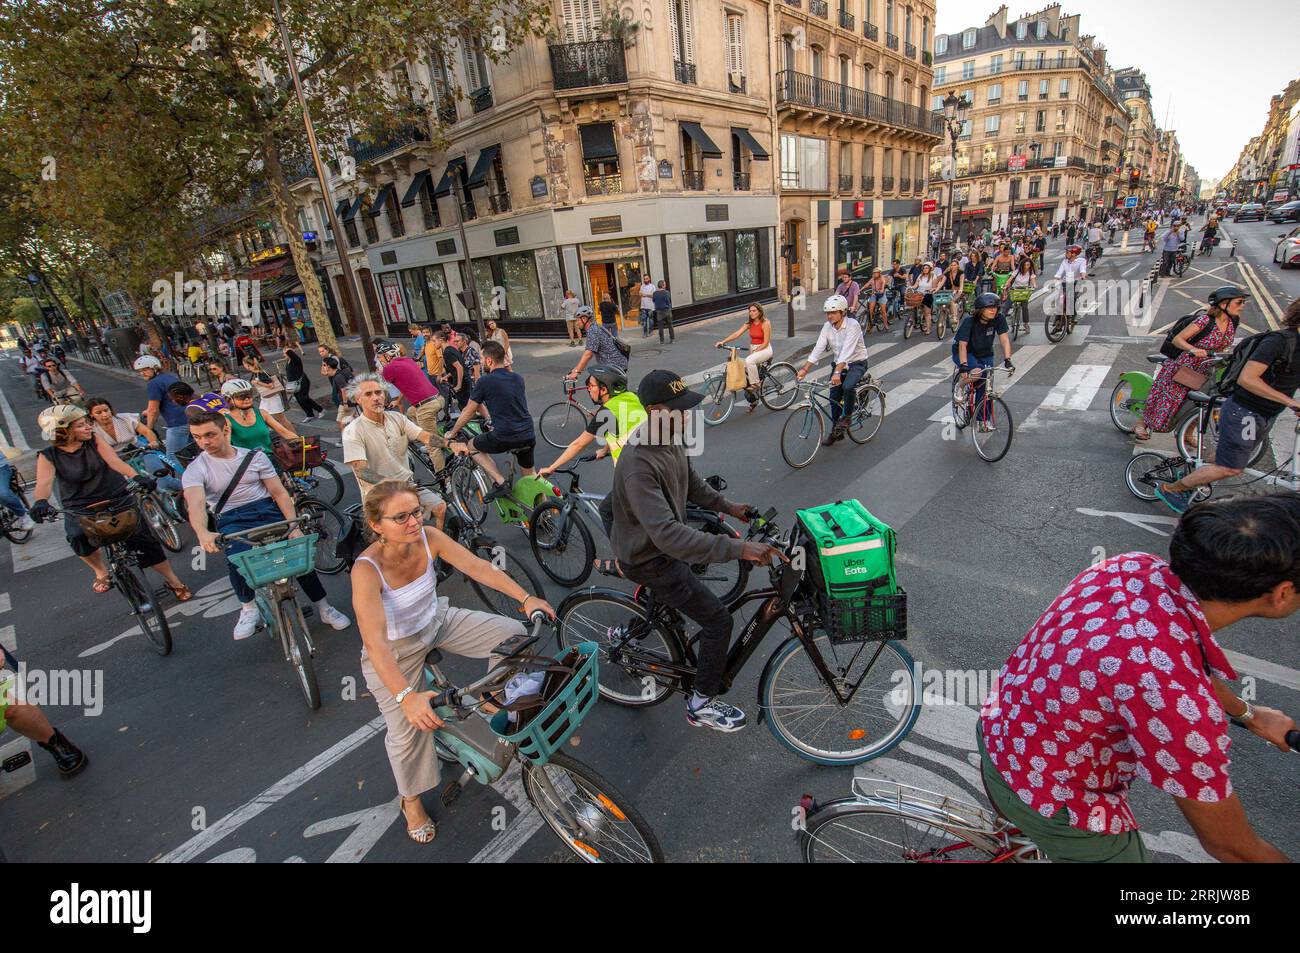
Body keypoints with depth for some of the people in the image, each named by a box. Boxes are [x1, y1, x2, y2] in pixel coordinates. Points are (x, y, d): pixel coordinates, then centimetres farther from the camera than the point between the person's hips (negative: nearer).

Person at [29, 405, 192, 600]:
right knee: (78, 537, -29)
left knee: (143, 538, -13)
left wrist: (135, 477, -42)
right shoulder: (48, 456, -6)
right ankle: (101, 572, 2)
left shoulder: (95, 441, -5)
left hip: (118, 498, 0)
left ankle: (173, 582, 1)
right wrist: (40, 502, -45)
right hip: (80, 508, 0)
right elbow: (44, 483, -22)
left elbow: (115, 461, -20)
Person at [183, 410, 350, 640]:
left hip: (267, 512, 1)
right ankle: (249, 608, -3)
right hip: (232, 522, -1)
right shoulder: (195, 470, 2)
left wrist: (294, 527, -11)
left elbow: (279, 493, 3)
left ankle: (324, 608, 0)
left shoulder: (255, 457, 6)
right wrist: (203, 533, -39)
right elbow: (195, 504, -17)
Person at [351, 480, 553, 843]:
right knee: (407, 730, -10)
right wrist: (406, 697, -49)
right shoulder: (367, 569, -33)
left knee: (514, 634, -8)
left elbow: (479, 567, -19)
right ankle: (411, 800, 23)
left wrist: (526, 598, -27)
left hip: (437, 622, 4)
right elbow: (375, 642, -39)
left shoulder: (428, 537, -20)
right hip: (394, 649, -4)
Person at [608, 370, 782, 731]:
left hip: (663, 540, 9)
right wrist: (738, 548, -45)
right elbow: (665, 534, -43)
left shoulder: (671, 437, -6)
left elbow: (690, 482, 13)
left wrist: (727, 506, 7)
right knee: (719, 620, -5)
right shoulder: (639, 464, -36)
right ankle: (702, 704, 19)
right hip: (649, 558, -9)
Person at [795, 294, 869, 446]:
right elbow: (818, 348, -13)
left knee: (847, 386, -33)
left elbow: (847, 351, -34)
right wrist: (805, 369, -26)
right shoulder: (827, 327, -5)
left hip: (856, 363, -5)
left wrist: (837, 372, -46)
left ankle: (847, 415, -5)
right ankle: (836, 431, 20)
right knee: (834, 398, 2)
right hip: (837, 363, 5)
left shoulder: (853, 325, -22)